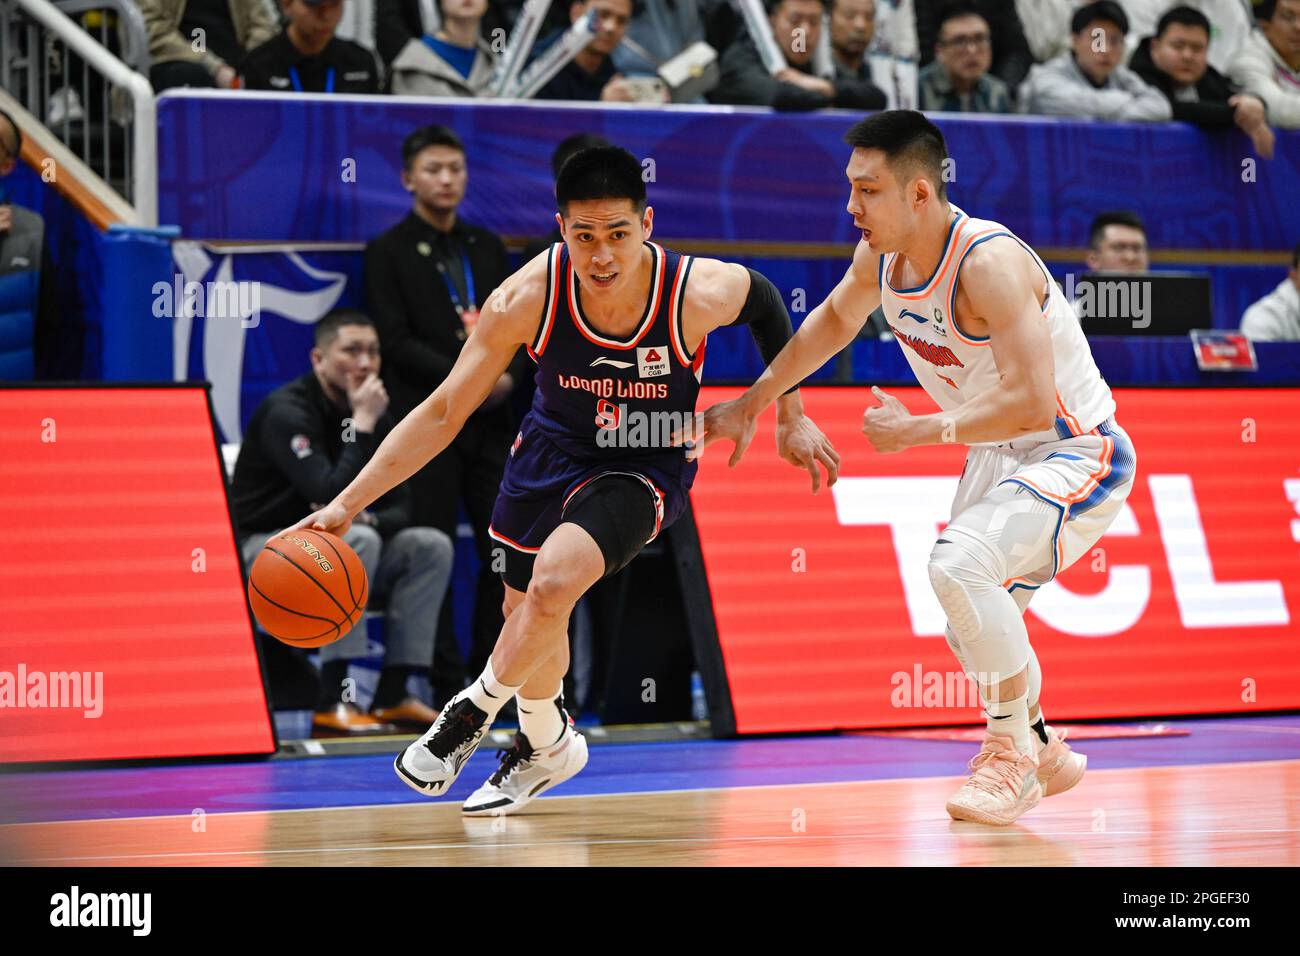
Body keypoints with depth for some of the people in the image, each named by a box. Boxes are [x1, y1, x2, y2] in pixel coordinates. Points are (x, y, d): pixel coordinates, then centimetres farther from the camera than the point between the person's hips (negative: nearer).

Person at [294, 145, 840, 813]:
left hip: (644, 467, -3)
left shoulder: (701, 293, -30)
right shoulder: (528, 298, -27)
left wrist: (790, 415, 3)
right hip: (551, 451, 3)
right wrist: (348, 505, -22)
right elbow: (443, 413, -18)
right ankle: (546, 745, 49)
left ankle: (474, 711, 0)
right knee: (528, 618, 17)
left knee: (553, 584, -27)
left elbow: (764, 301, -3)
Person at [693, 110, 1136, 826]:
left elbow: (1030, 402, -36)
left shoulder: (990, 262, -31)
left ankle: (1015, 749, -13)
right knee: (972, 629, 15)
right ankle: (1044, 756, 38)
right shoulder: (879, 257, -5)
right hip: (997, 453, 9)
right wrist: (752, 402, 20)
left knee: (959, 566, -29)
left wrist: (916, 431, -29)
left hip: (1074, 453, -9)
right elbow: (834, 319, 19)